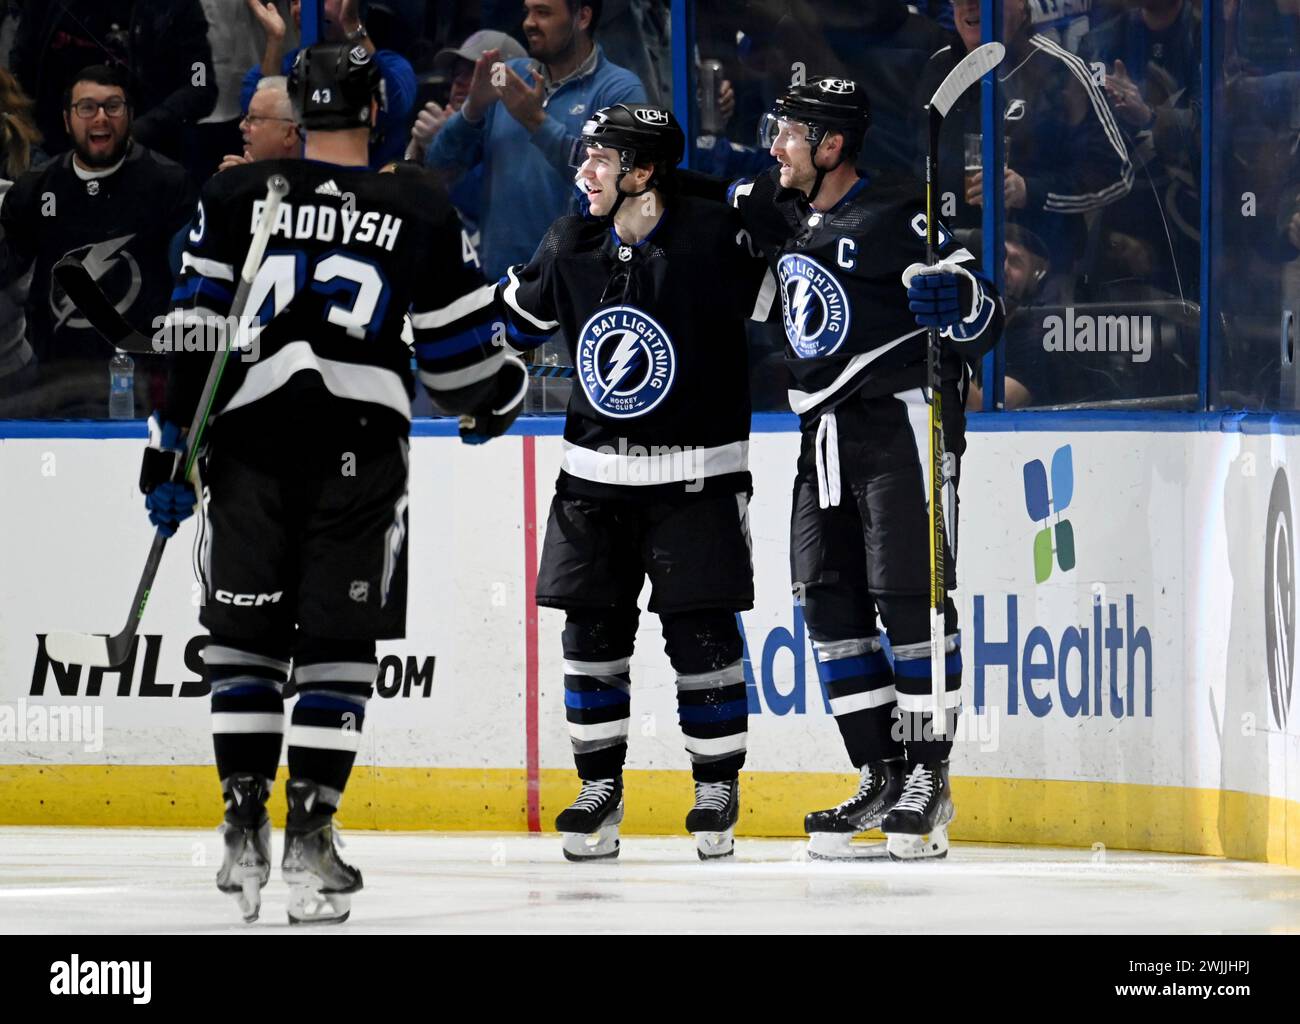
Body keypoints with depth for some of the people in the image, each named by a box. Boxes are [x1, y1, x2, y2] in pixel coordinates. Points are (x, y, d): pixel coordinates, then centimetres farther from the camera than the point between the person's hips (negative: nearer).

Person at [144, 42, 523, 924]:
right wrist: (496, 399, 31)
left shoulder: (234, 198, 5)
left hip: (249, 444, 1)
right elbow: (461, 350, 9)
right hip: (360, 448, -1)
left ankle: (245, 833, 6)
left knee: (243, 636, 10)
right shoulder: (422, 210, 4)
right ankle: (310, 838, -2)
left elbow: (192, 334, 3)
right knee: (338, 644, 4)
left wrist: (170, 453, 8)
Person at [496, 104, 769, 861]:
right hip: (596, 474, 5)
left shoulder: (716, 239, -13)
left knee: (701, 631, -2)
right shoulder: (571, 247, 3)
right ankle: (600, 789, 12)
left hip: (696, 475, -4)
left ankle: (719, 785, 11)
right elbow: (513, 320, 16)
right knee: (592, 630, 3)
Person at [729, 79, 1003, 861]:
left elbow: (985, 322, -14)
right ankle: (881, 778, 9)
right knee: (830, 600, 4)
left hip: (902, 422, -8)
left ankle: (928, 778, -3)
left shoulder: (894, 220, -12)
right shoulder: (780, 216, 11)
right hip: (827, 434, 8)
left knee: (907, 597, -9)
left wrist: (956, 301, -35)